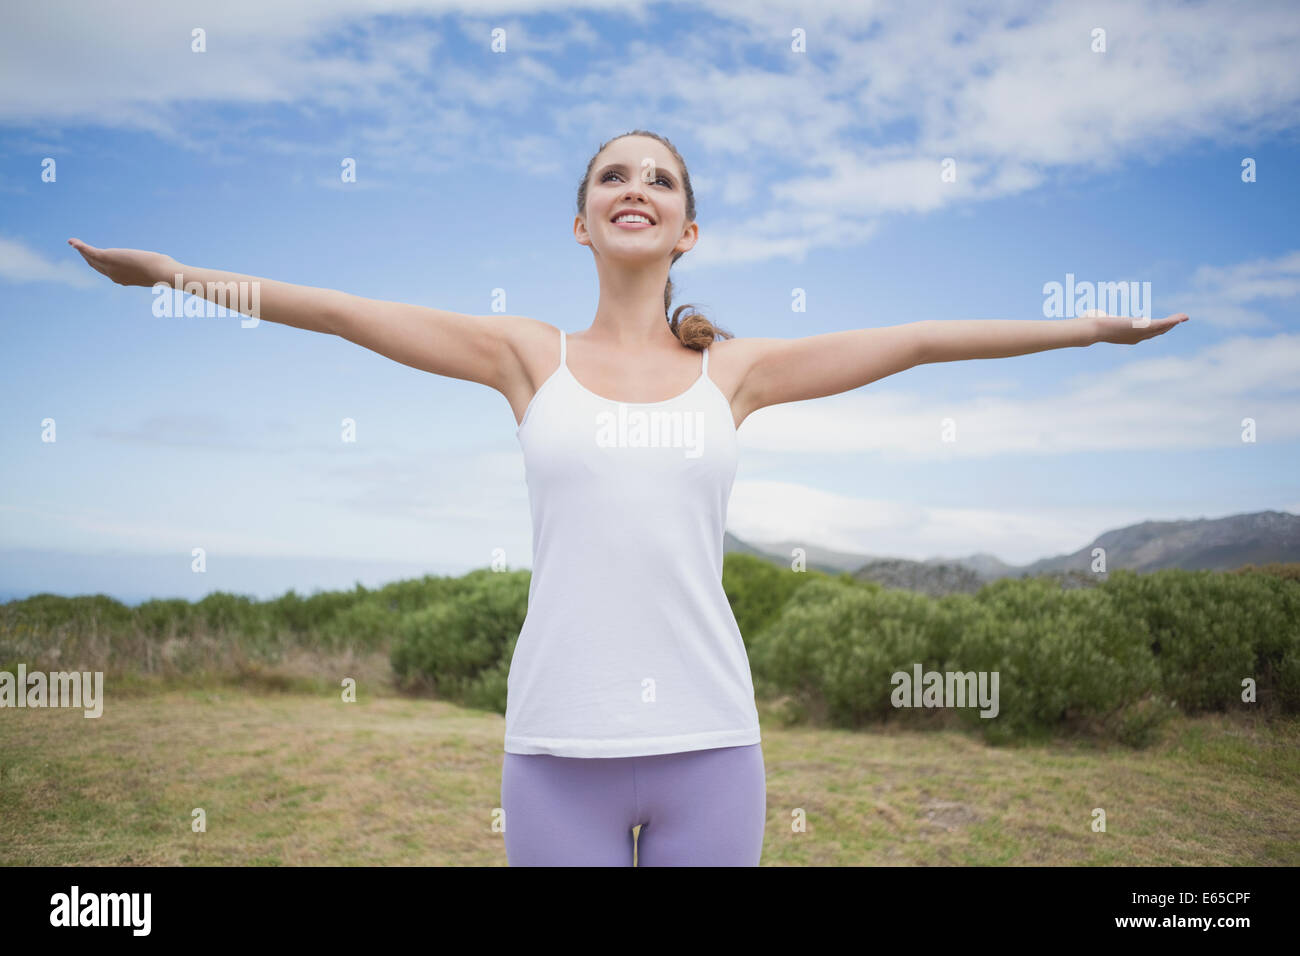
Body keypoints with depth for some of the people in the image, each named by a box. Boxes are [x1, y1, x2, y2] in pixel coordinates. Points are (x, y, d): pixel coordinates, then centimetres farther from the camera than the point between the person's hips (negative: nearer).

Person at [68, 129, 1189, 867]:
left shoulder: (733, 370, 7)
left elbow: (913, 338, 8)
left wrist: (1091, 326, 12)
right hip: (559, 741, 0)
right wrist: (177, 273, 6)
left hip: (708, 738, 1)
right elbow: (349, 313, 5)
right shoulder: (530, 356, 5)